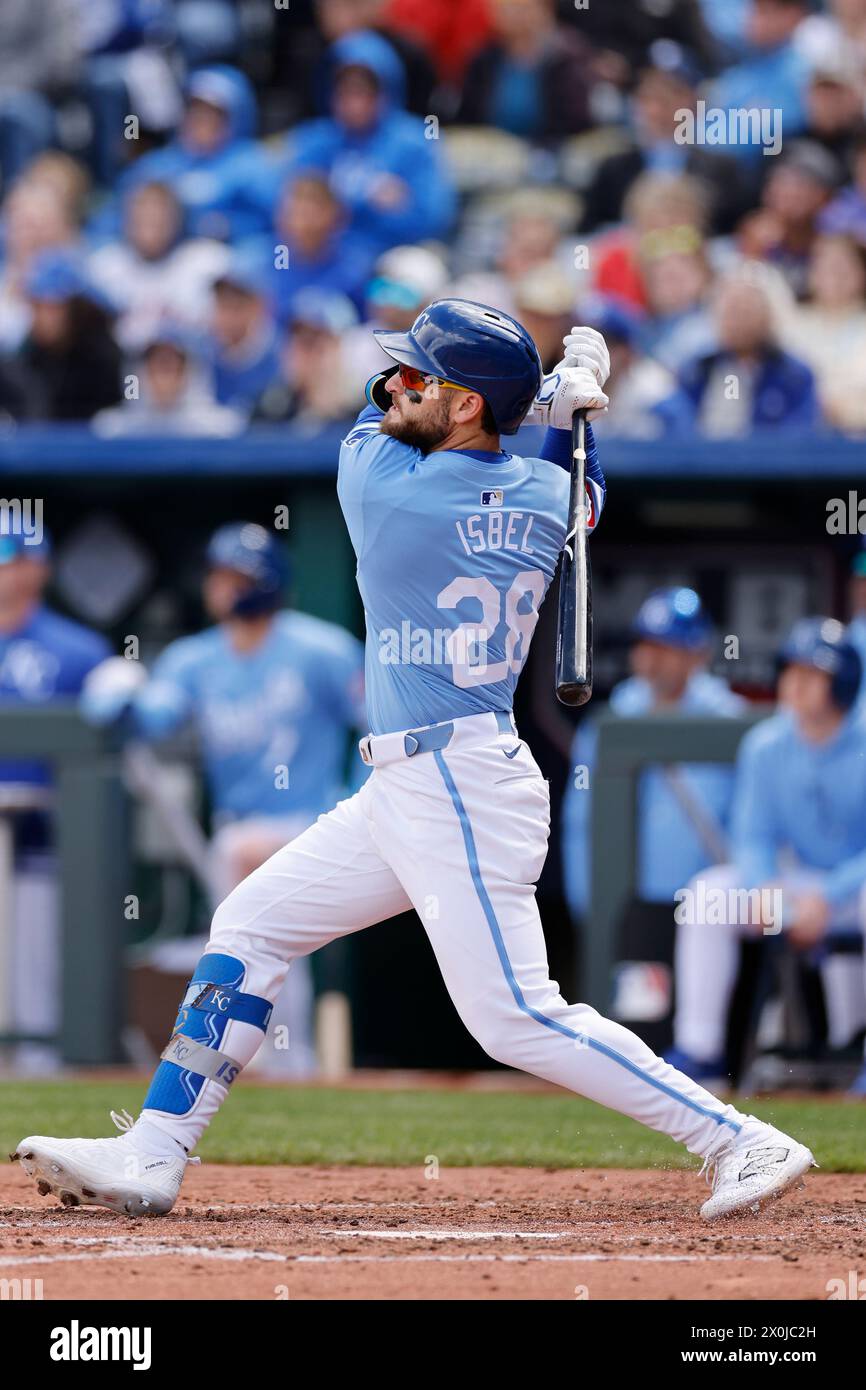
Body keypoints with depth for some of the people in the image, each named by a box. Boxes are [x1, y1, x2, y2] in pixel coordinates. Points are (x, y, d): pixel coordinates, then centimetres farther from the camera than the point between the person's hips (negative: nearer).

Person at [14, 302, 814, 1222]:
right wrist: (566, 406, 15)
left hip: (456, 792, -10)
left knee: (517, 1019, -11)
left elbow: (376, 416, 8)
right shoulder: (543, 497, 4)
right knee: (250, 924, 13)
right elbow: (583, 496, 30)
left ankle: (739, 1141, -7)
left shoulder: (376, 478, -15)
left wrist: (541, 399, 8)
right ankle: (151, 1160, 13)